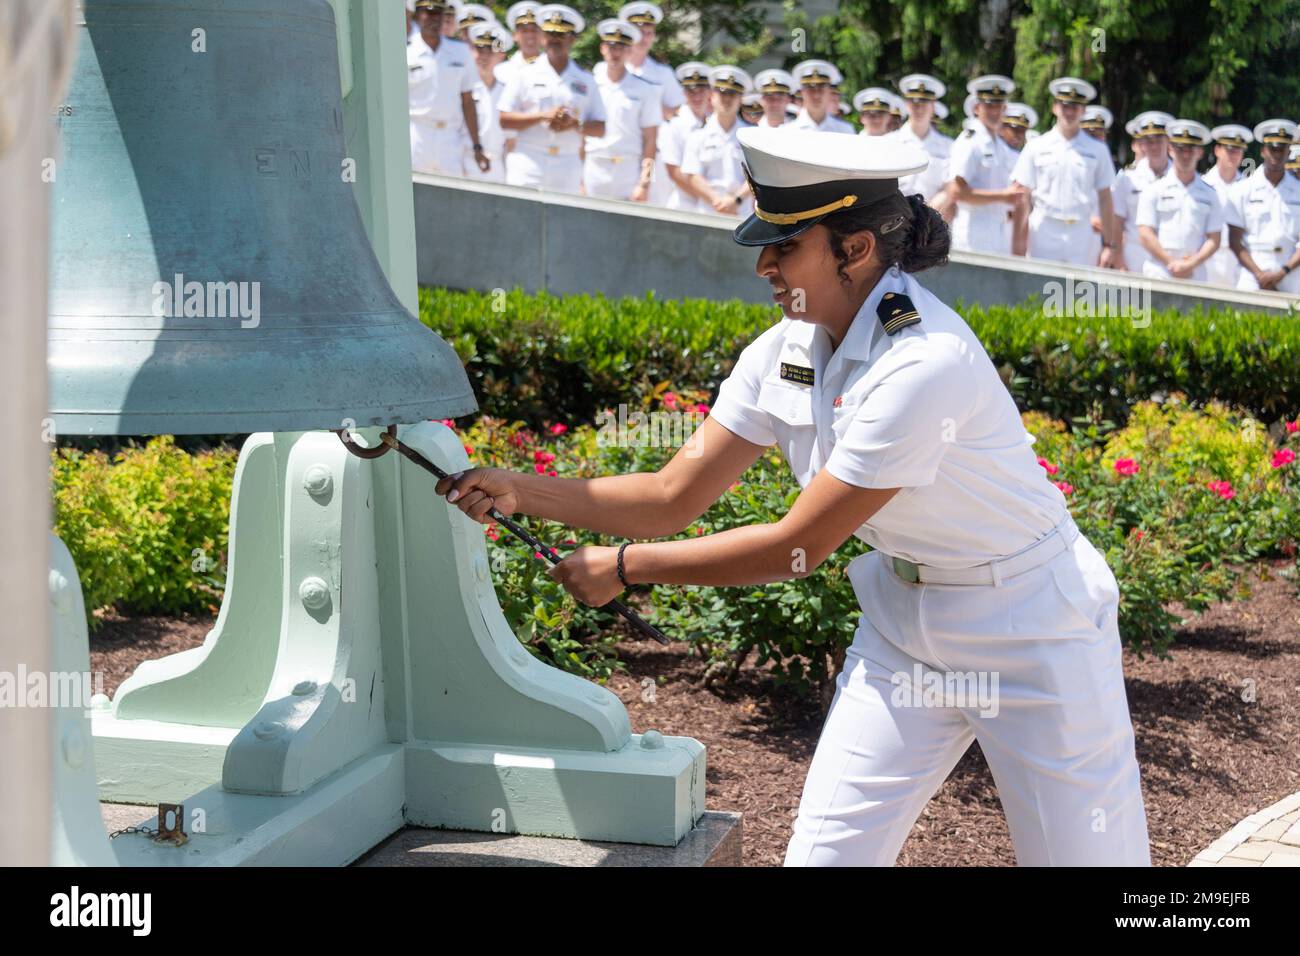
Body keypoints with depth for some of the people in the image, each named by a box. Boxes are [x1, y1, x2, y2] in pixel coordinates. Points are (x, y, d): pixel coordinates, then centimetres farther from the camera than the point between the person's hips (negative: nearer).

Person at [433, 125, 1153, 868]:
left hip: (1032, 630, -7)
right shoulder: (785, 353, -6)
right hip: (903, 618, 7)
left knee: (1088, 856, 3)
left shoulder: (923, 363, -30)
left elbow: (799, 546, -26)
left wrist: (624, 568, -18)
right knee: (824, 853, 4)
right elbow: (673, 498, -1)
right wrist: (522, 490, -13)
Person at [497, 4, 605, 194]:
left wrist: (575, 124, -9)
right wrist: (543, 116, -10)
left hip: (568, 170, 2)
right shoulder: (525, 74, 8)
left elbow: (600, 128, 11)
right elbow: (504, 120, 1)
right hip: (528, 166, -2)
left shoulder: (586, 80, 13)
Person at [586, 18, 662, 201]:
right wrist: (578, 179, 2)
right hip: (593, 170, 2)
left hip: (628, 172, -2)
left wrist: (644, 184, -7)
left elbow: (650, 140, 1)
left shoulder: (644, 90, 3)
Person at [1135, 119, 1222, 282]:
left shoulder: (1209, 194, 13)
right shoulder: (1154, 190, 7)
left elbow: (1214, 239, 9)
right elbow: (1145, 234, 0)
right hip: (1158, 274, -2)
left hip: (1195, 275, 2)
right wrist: (1171, 262, -7)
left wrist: (1192, 264, -7)